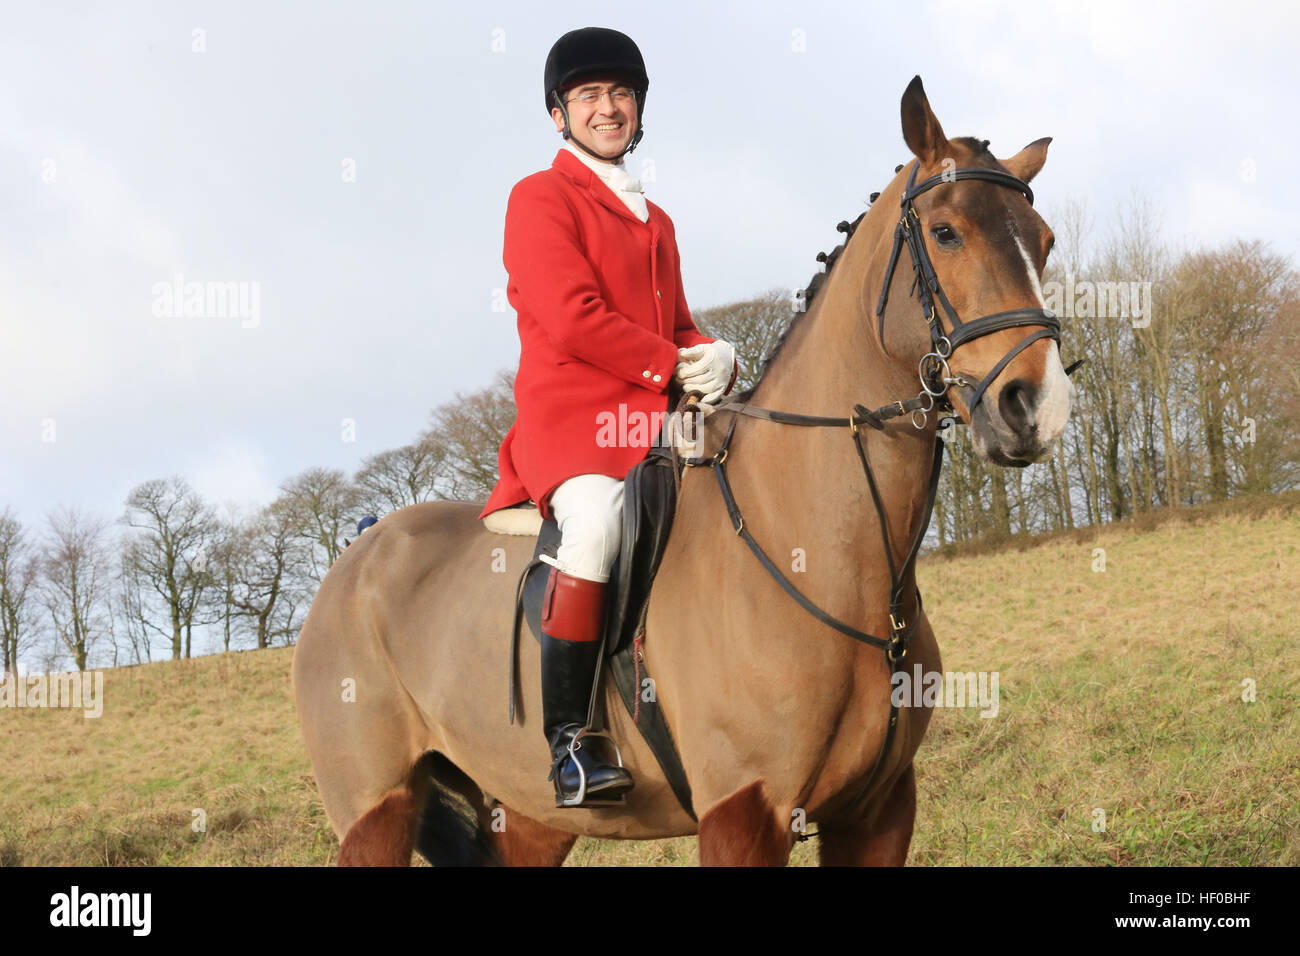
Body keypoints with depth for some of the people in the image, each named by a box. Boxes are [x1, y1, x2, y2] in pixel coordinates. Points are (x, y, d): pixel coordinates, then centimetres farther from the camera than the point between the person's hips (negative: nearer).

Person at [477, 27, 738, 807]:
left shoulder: (656, 220, 25)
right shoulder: (539, 199, 2)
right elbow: (573, 320, -10)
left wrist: (716, 358, 0)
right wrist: (672, 365, -9)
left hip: (659, 419, 8)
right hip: (571, 411, -8)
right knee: (598, 516, -35)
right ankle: (567, 741, -31)